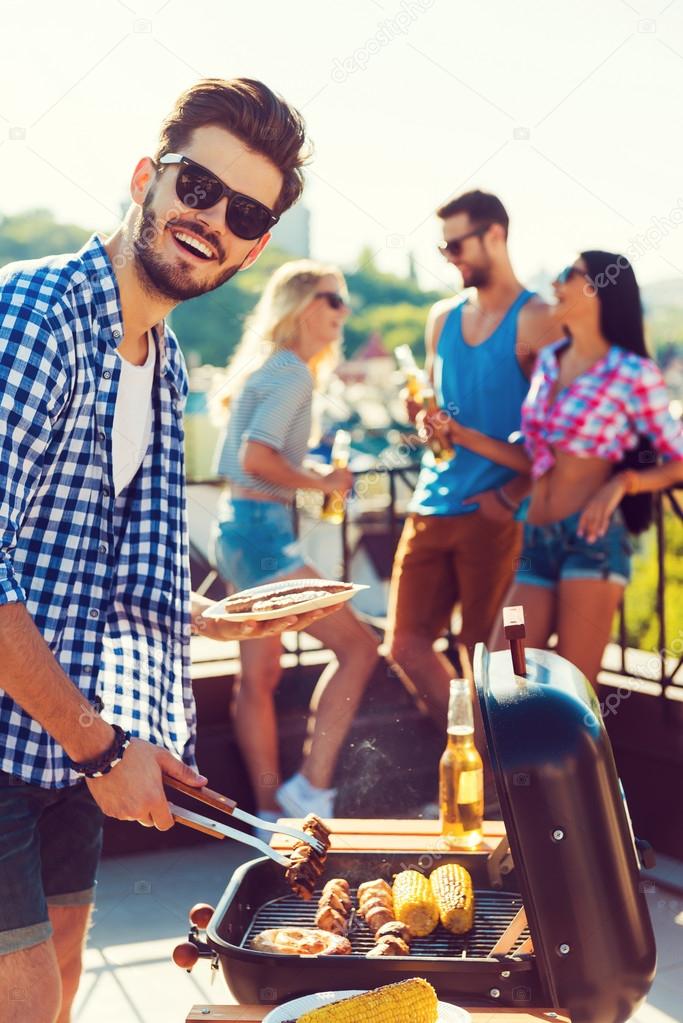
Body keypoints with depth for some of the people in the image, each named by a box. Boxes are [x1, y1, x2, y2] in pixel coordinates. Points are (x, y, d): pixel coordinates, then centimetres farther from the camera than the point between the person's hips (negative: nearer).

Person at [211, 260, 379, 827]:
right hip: (261, 531, -10)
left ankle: (273, 811, 19)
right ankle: (312, 786, -5)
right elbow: (256, 458, -25)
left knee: (261, 677, 12)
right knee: (358, 647, -7)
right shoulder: (293, 372, -13)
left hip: (244, 530, 10)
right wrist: (323, 482, -13)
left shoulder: (271, 366, 16)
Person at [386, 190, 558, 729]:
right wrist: (426, 418, 0)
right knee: (407, 645, 6)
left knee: (481, 653, 2)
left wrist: (511, 494, -16)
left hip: (494, 511, -6)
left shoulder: (535, 321, -6)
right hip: (432, 506, 6)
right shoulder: (443, 317, 13)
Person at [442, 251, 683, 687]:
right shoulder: (548, 360, 13)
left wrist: (622, 482, -17)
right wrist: (462, 435, 12)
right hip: (537, 541, 6)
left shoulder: (633, 373, -5)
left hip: (593, 539, -6)